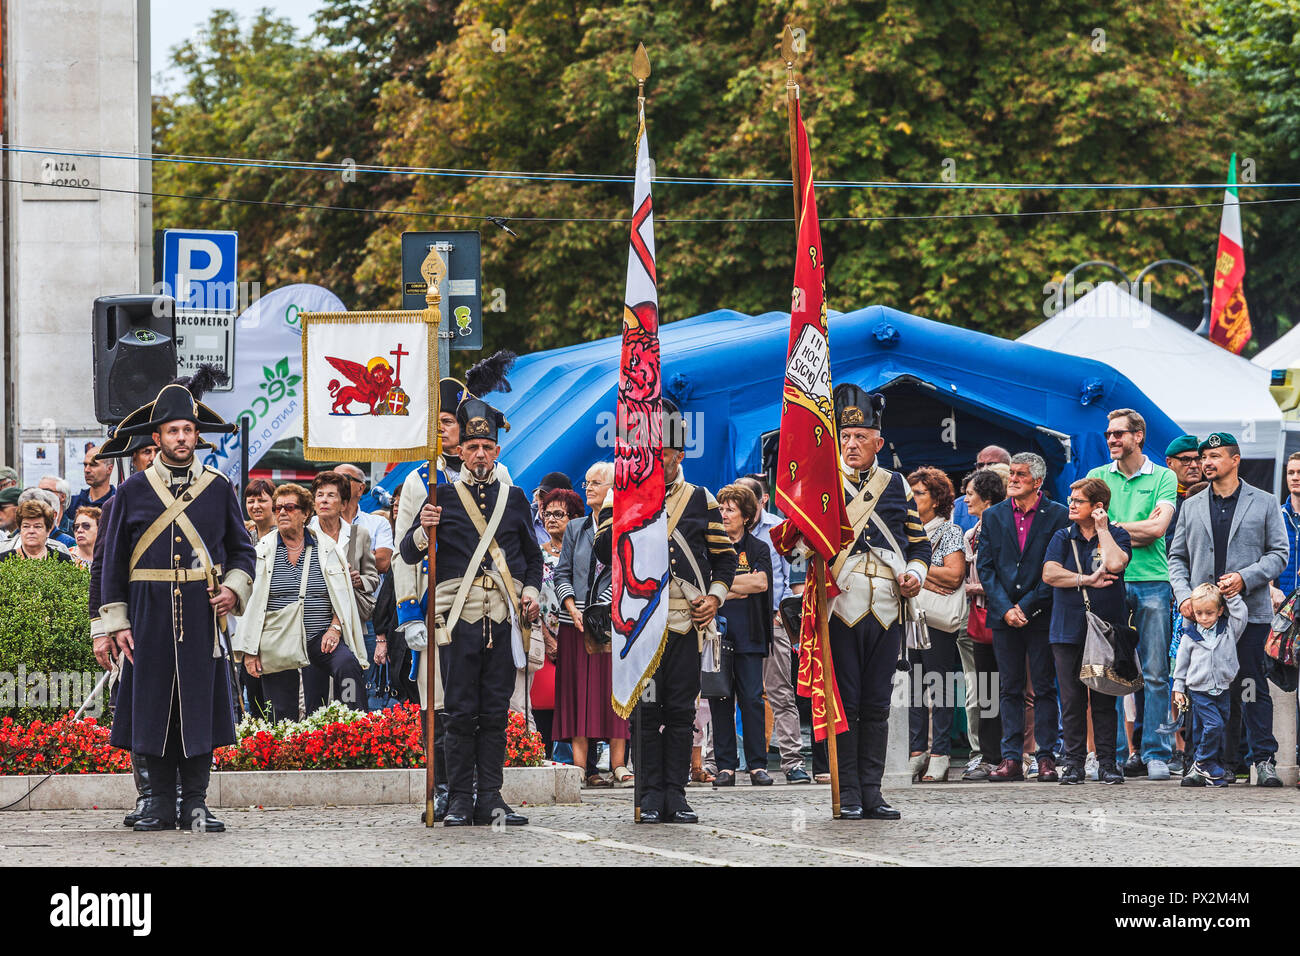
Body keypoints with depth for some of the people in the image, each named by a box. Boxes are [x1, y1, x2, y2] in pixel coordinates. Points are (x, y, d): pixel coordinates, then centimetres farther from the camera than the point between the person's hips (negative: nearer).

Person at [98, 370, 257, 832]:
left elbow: (241, 550, 16)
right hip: (150, 615, 0)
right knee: (153, 705, -1)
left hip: (203, 615, 0)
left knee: (201, 705, -1)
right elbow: (113, 560, 7)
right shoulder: (133, 491, 6)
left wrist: (234, 590, -4)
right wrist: (116, 622, 1)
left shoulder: (218, 488, 9)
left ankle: (195, 803, 4)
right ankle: (160, 803, 6)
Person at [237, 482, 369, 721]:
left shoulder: (326, 548, 8)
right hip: (277, 644, 1)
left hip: (320, 638, -1)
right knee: (283, 716, -2)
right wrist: (249, 651, 0)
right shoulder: (263, 552, 8)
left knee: (348, 666, -30)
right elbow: (250, 603, 6)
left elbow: (343, 595, 9)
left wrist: (335, 628, -8)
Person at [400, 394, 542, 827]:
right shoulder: (443, 496, 6)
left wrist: (530, 592, 5)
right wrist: (424, 530, -18)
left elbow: (532, 555, 23)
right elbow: (409, 554, 3)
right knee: (461, 711, -3)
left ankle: (490, 799, 5)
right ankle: (460, 801, 0)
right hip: (459, 614, -2)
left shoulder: (514, 498, 14)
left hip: (504, 616, 2)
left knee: (496, 710, 2)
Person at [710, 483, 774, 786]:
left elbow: (762, 582, -8)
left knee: (752, 698, -6)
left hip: (748, 636, -1)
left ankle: (757, 765, -3)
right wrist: (742, 587, -8)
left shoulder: (758, 549, 9)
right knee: (720, 700, 0)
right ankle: (726, 766, 3)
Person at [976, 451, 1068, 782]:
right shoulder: (993, 516, 10)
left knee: (1044, 688, 0)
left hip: (1041, 614, -3)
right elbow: (986, 567, 6)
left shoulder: (1058, 516, -1)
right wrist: (1005, 608, -6)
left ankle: (1046, 758, 2)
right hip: (1004, 615, 3)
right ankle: (1011, 758, 5)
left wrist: (1027, 606, -10)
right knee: (1009, 689, 4)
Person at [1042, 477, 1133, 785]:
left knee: (1104, 700, -1)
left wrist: (1102, 529, -7)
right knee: (1072, 699, 0)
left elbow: (1115, 564, -17)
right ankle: (1074, 762, 6)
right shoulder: (1063, 538, 11)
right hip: (1069, 630, 2)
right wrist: (1088, 580, -12)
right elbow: (1049, 573, -3)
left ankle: (1107, 762, 4)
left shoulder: (1116, 535, 5)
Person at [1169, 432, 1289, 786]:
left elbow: (1278, 554, 3)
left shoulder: (1264, 503, 7)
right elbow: (1177, 557, 15)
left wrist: (1244, 578, -12)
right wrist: (1183, 595, -2)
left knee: (1251, 685, -6)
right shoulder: (1191, 507, 15)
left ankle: (1263, 760, -2)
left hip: (1249, 609, -3)